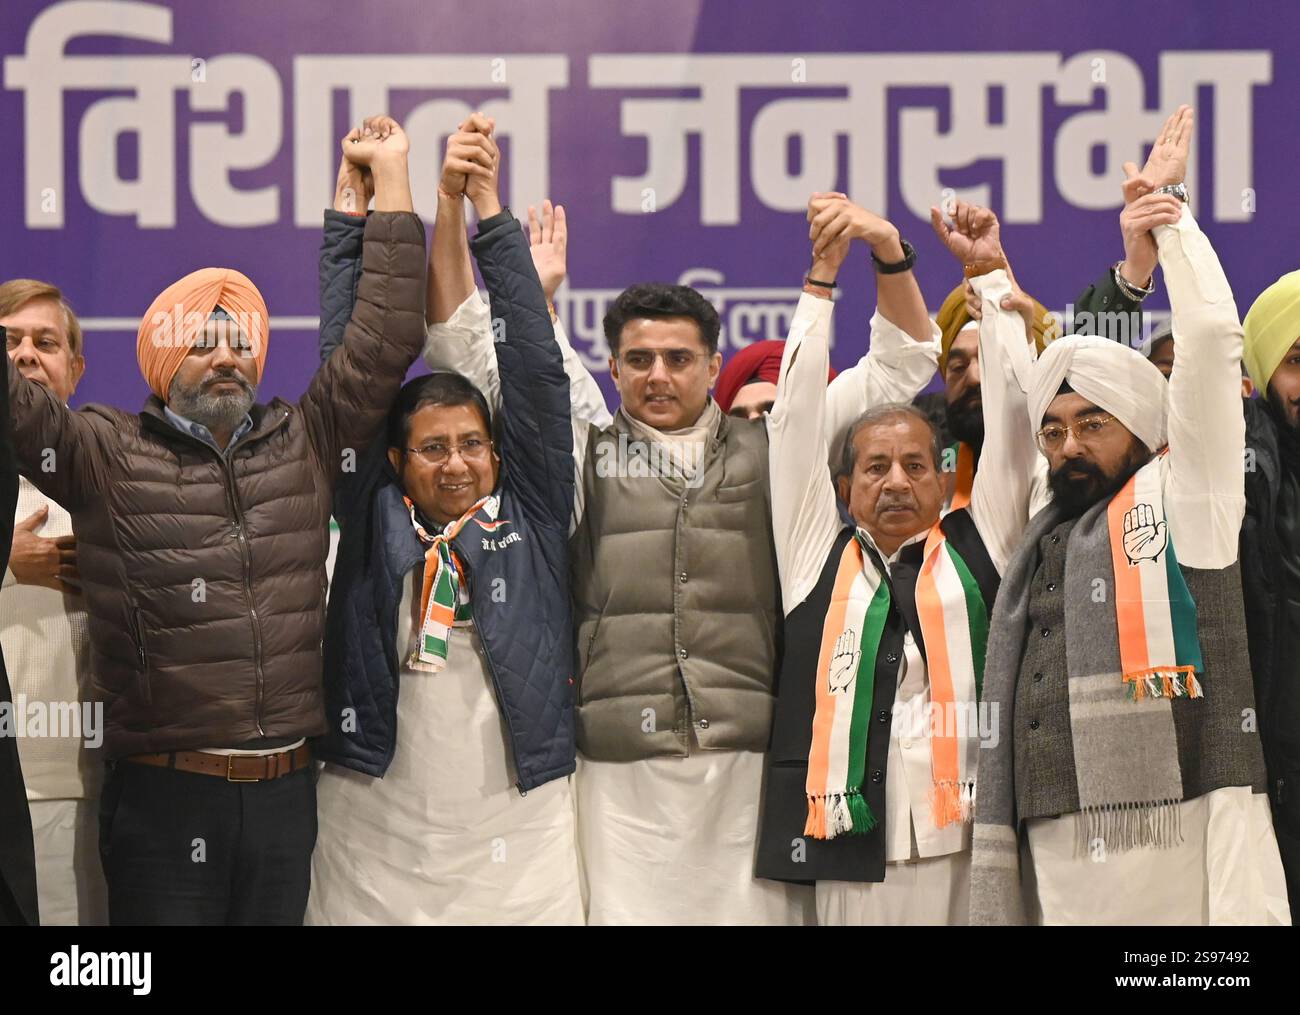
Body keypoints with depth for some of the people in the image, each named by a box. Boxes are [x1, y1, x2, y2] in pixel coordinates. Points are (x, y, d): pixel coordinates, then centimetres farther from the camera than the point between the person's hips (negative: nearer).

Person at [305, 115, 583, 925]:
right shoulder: (373, 519, 7)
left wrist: (490, 213, -1)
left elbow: (535, 369, 3)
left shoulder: (532, 515, 7)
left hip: (520, 832, 0)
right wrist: (353, 214, 5)